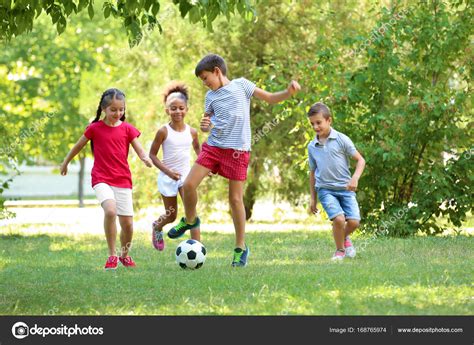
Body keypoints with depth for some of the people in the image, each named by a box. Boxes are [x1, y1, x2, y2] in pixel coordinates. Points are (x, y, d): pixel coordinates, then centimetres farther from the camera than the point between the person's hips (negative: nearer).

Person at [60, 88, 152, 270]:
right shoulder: (95, 128, 0)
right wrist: (65, 163, 24)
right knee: (110, 210, -29)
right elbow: (78, 146, 14)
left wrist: (146, 158, -23)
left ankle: (125, 254, 29)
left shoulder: (127, 129, 4)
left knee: (127, 223, 0)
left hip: (123, 181, 2)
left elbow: (139, 149, 0)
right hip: (101, 179, -2)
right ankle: (112, 255, -16)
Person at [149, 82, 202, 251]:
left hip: (186, 175, 2)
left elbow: (197, 147, 19)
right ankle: (157, 226, 47)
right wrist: (168, 171, -18)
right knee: (171, 216, 11)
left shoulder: (191, 132, -2)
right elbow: (152, 154, -8)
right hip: (168, 177, -2)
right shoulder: (164, 132, -13)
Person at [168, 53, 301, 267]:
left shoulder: (241, 85, 1)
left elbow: (270, 98, 3)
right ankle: (190, 220, 22)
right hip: (213, 146, 4)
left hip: (237, 149, -4)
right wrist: (205, 126, -4)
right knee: (188, 185, -7)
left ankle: (241, 247, 10)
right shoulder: (211, 96, 12)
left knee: (235, 198, -2)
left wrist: (289, 92, -15)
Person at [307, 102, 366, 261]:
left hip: (345, 188, -1)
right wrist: (313, 198, 19)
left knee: (354, 221, -15)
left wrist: (355, 178, -16)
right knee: (339, 219, -23)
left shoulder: (341, 139, -2)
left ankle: (345, 237, 21)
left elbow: (360, 160, 1)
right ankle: (340, 250, 2)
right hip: (325, 189, 1)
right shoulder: (312, 147, 7)